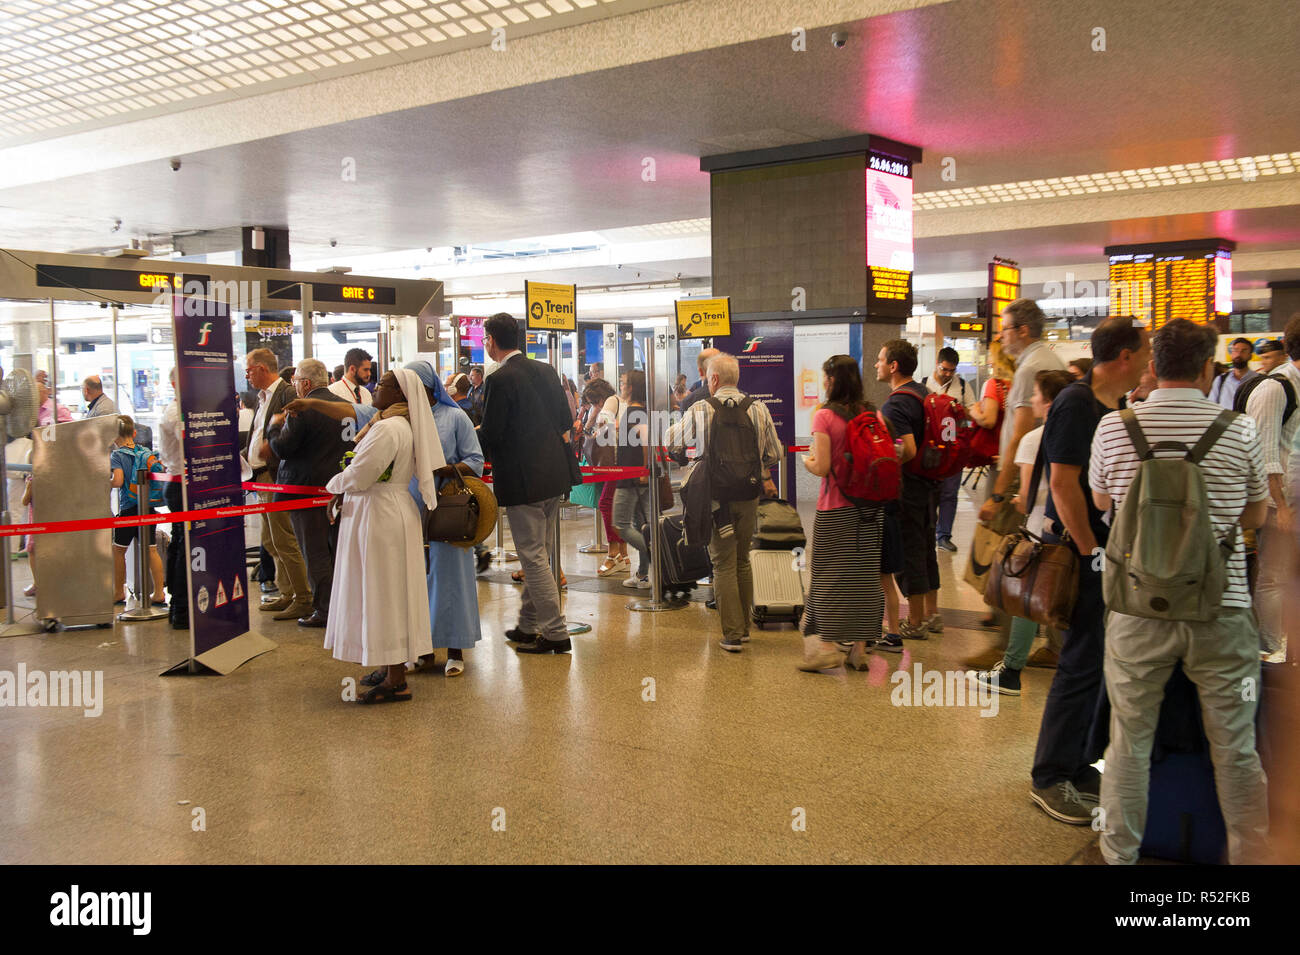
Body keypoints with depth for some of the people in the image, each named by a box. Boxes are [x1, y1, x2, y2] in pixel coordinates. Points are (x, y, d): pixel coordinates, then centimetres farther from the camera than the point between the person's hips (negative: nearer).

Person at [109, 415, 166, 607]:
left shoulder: (117, 455, -8)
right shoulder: (147, 453, 6)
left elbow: (118, 481, -19)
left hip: (128, 508, -5)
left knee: (118, 549, 11)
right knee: (150, 549, 7)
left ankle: (119, 592, 19)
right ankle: (159, 593, 3)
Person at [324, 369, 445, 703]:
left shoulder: (387, 428, -18)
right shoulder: (404, 425, 14)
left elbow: (359, 475, -19)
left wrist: (334, 484, 0)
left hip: (380, 515, -10)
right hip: (395, 509, 10)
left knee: (383, 594, -4)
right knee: (391, 595, 14)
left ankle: (395, 683, 2)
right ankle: (393, 670, 21)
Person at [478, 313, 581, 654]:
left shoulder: (500, 380, -15)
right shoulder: (545, 370, 8)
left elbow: (490, 435, -14)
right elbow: (565, 419, 13)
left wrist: (474, 435, 6)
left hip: (523, 480, -8)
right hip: (555, 474, 8)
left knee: (534, 557, -1)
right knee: (539, 553, 16)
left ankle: (556, 633, 2)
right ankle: (528, 625, 28)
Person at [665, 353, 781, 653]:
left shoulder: (699, 410, -7)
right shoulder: (758, 409, 0)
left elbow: (670, 441, 7)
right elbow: (775, 453, 5)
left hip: (715, 496, -3)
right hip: (749, 495, 3)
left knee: (724, 564, 2)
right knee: (743, 560, 17)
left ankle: (732, 634, 0)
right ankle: (744, 626, 27)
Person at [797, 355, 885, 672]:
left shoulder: (825, 416, -11)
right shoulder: (871, 415, 5)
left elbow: (822, 468, -14)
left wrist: (806, 461, 6)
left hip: (835, 509, -5)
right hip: (868, 505, 5)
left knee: (828, 575, 4)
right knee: (864, 575, 8)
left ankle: (827, 645, 2)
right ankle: (860, 648, 13)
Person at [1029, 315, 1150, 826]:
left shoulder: (1115, 406, 13)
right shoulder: (1076, 403, -15)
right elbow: (1063, 482, -21)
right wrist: (1091, 552, -20)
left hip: (1103, 545, 9)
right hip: (1079, 546, -9)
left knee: (1094, 663, 15)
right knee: (1081, 664, -5)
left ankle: (1076, 767, 27)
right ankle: (1050, 779, 5)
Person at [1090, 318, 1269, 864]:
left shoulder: (1113, 427, -4)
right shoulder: (1240, 430, -4)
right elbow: (1256, 516, 10)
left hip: (1139, 609, 0)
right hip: (1222, 610, 0)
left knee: (1129, 742, 12)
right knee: (1236, 750, 12)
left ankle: (1119, 855, 25)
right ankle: (1249, 855, 26)